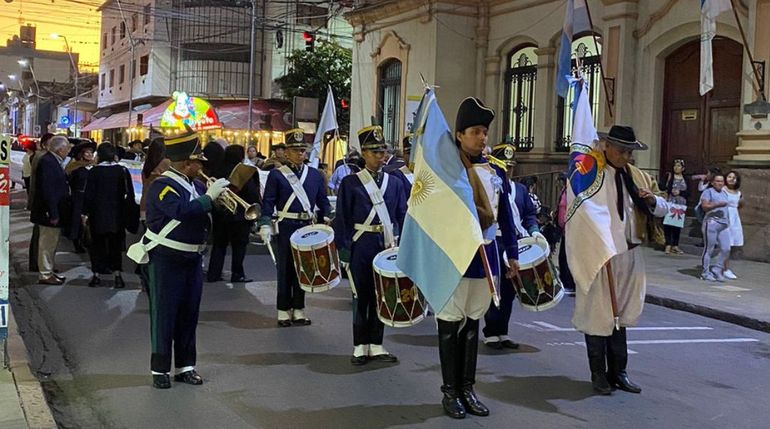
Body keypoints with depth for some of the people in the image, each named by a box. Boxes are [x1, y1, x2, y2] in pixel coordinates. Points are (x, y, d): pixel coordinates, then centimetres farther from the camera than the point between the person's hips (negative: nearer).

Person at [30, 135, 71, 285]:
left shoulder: (52, 161, 12)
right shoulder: (47, 162, -20)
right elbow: (47, 190, -25)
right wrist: (53, 214, -24)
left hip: (54, 210, 10)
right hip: (50, 211, -10)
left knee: (51, 243, 18)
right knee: (47, 243, -1)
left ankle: (49, 271, 29)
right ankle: (45, 275, 7)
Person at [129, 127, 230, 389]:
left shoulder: (195, 185, 9)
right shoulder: (162, 186, -15)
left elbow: (206, 216, 16)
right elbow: (181, 211, -33)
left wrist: (220, 199, -3)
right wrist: (209, 196, -27)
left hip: (192, 258, 7)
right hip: (166, 259, -7)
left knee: (189, 314, 12)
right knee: (164, 314, 1)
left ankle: (185, 367, 23)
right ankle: (160, 369, 11)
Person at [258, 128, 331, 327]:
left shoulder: (315, 174, 9)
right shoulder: (276, 174, -1)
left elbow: (322, 200, 12)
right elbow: (268, 202, -4)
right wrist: (265, 225, -14)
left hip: (308, 227, 3)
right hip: (286, 228, -3)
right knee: (285, 269, 3)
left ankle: (299, 309, 18)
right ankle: (284, 310, 12)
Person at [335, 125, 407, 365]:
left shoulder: (395, 183, 7)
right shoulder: (350, 183, -2)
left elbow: (402, 217, 9)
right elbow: (342, 219, -2)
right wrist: (343, 248, -7)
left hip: (387, 246, 3)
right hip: (361, 247, -3)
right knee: (361, 296, 4)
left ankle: (376, 346, 16)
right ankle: (360, 347, 12)